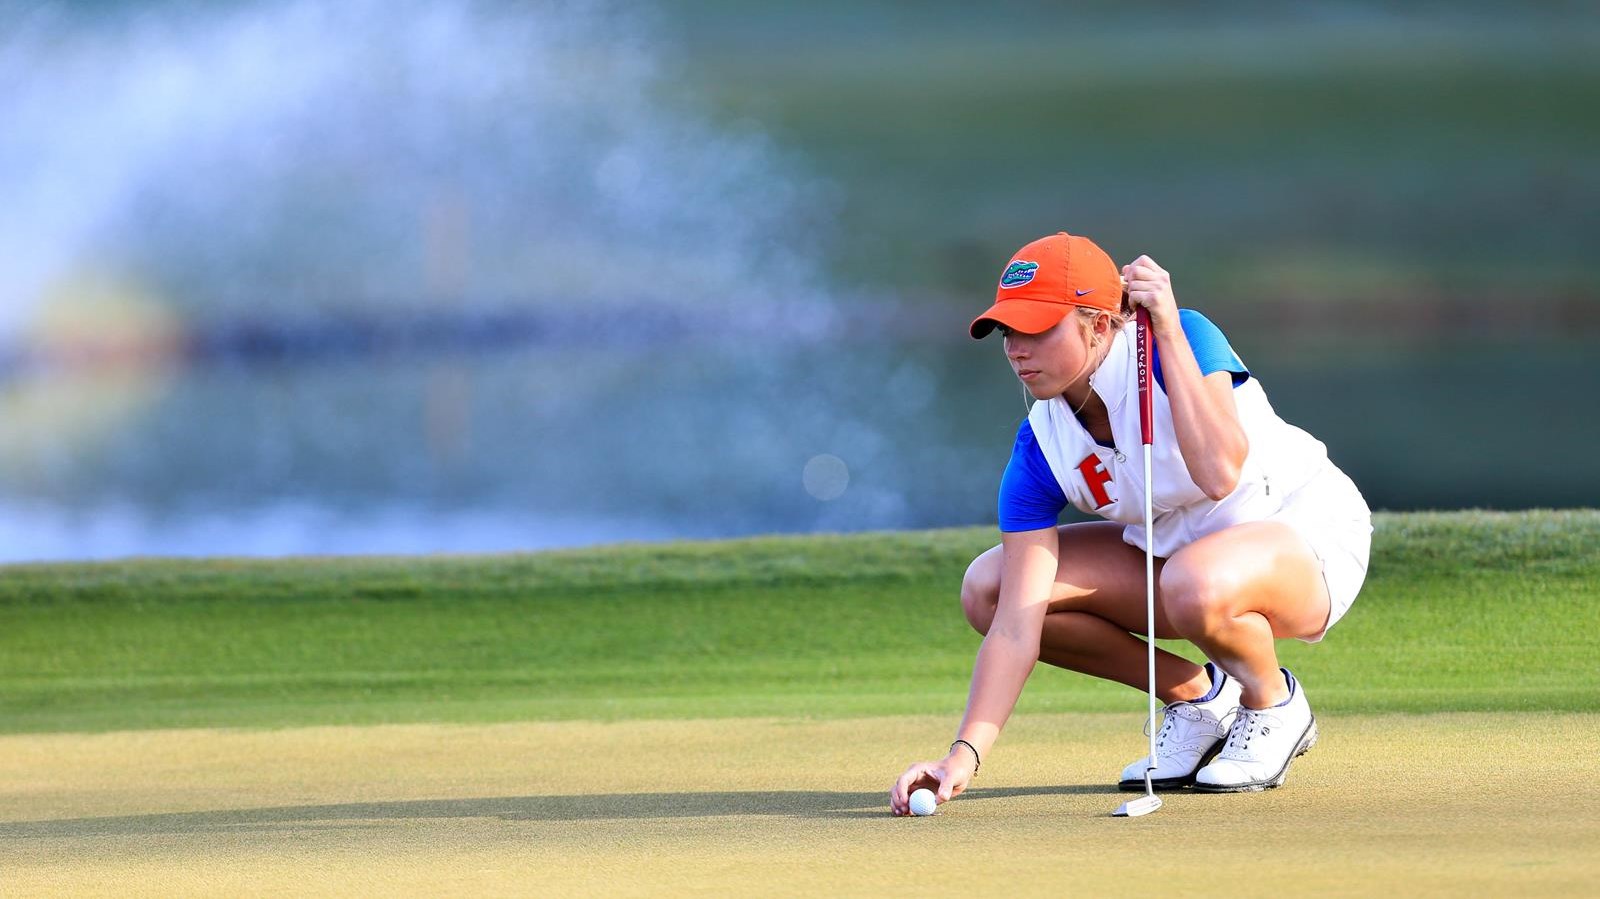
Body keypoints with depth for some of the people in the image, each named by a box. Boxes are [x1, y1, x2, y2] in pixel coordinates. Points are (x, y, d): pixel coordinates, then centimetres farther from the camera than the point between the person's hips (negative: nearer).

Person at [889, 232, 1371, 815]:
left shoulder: (1182, 341, -25)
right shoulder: (1041, 448, -14)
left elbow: (1219, 473, -43)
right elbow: (1015, 625, -19)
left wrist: (1167, 331, -37)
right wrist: (966, 754, -31)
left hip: (1310, 535, -6)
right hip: (1175, 550, 6)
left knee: (1196, 582, -41)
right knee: (986, 587, -10)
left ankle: (1273, 702, -6)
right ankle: (1197, 696, 4)